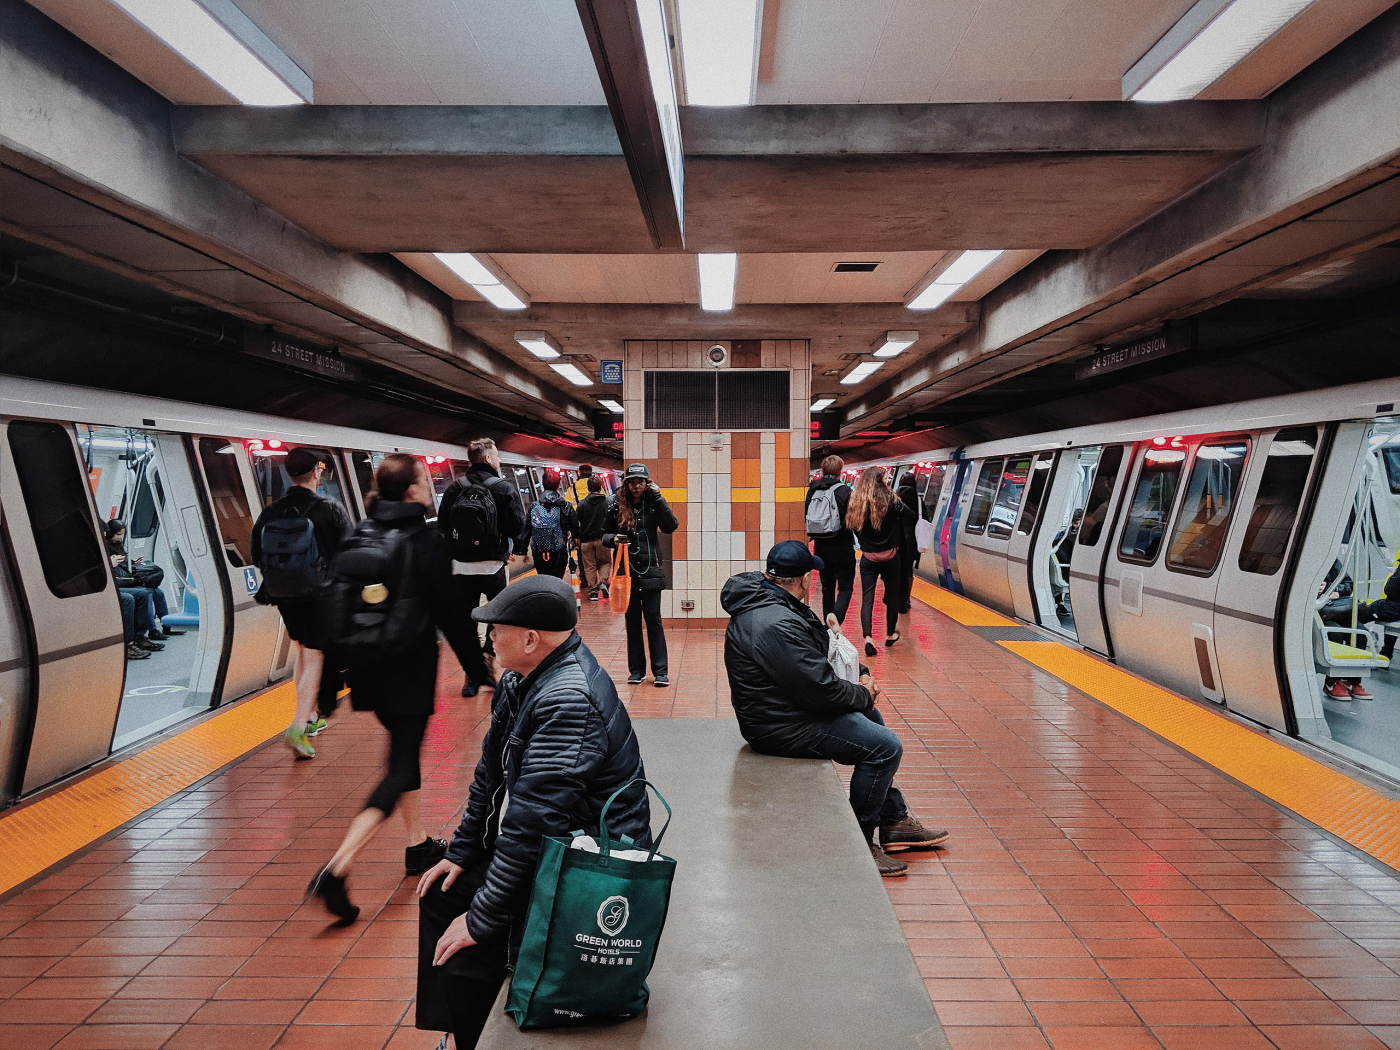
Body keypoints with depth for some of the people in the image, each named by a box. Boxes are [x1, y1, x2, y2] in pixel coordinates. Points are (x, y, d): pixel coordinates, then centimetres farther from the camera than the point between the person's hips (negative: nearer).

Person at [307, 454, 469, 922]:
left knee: (404, 749, 23)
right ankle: (336, 870, -10)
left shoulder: (358, 537, 4)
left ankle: (418, 845, 36)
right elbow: (448, 612, -12)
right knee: (401, 764, 0)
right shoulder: (428, 541, -14)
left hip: (370, 669, 7)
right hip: (411, 672, -7)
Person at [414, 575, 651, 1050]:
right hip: (537, 852, 10)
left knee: (464, 957, -14)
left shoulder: (567, 700, -30)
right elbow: (492, 773, 12)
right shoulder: (521, 679, 1)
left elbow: (533, 822, -28)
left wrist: (481, 919, -20)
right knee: (440, 894, 18)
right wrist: (460, 852, 11)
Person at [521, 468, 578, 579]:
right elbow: (575, 531, 3)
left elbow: (526, 531, 4)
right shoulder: (566, 507, -5)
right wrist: (573, 536, 27)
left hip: (539, 556, 3)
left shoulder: (533, 507, 0)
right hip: (559, 555, -3)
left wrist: (523, 551, 15)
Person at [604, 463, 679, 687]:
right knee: (632, 621, 9)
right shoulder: (616, 505, 2)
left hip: (650, 570, -2)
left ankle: (660, 671, 5)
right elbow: (604, 534, 11)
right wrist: (613, 539, -11)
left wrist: (658, 498, -16)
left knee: (653, 619, -1)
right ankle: (636, 670, 18)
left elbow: (671, 526, -14)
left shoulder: (653, 503, -1)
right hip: (626, 571, 2)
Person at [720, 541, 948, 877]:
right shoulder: (776, 625, -28)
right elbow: (819, 689, -27)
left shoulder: (765, 600, 6)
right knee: (885, 746, -12)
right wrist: (863, 695, -8)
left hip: (787, 707, 11)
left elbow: (821, 651, 18)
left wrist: (860, 674, 4)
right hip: (782, 727, -11)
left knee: (871, 719, 24)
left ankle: (894, 819, 29)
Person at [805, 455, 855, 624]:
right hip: (841, 546, -5)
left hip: (821, 545, 5)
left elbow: (807, 516, 7)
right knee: (845, 587, 1)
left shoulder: (812, 490, 1)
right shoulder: (844, 491, -12)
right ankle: (836, 623, -19)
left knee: (827, 587, 17)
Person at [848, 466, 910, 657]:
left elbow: (853, 527, 1)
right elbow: (908, 514, -1)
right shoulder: (890, 501, -11)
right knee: (892, 597, 16)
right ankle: (890, 635, 31)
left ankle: (868, 637, -14)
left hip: (867, 559, 1)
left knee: (867, 598, 3)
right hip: (890, 557, -1)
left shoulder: (857, 503, -4)